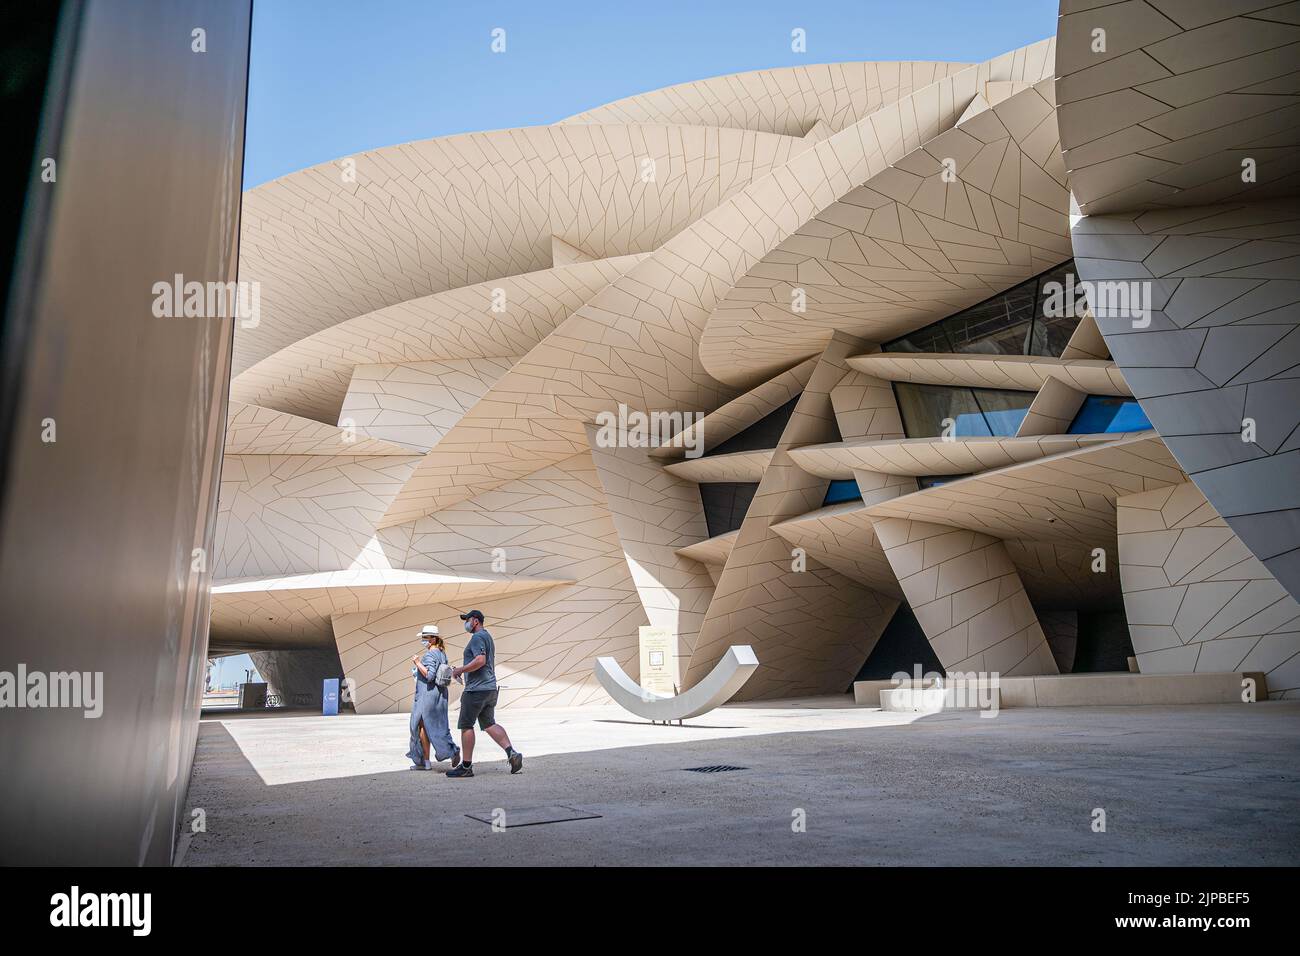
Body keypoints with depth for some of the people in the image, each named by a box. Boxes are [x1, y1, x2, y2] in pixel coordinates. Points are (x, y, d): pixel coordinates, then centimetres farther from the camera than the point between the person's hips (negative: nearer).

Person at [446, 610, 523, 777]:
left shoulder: (477, 637, -11)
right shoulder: (488, 637, 21)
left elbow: (480, 660, -25)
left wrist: (460, 670, -16)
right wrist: (464, 671, 23)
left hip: (476, 689, -10)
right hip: (490, 688, 10)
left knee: (466, 725, -1)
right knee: (489, 724, 9)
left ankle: (466, 766, 3)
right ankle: (512, 754, -4)